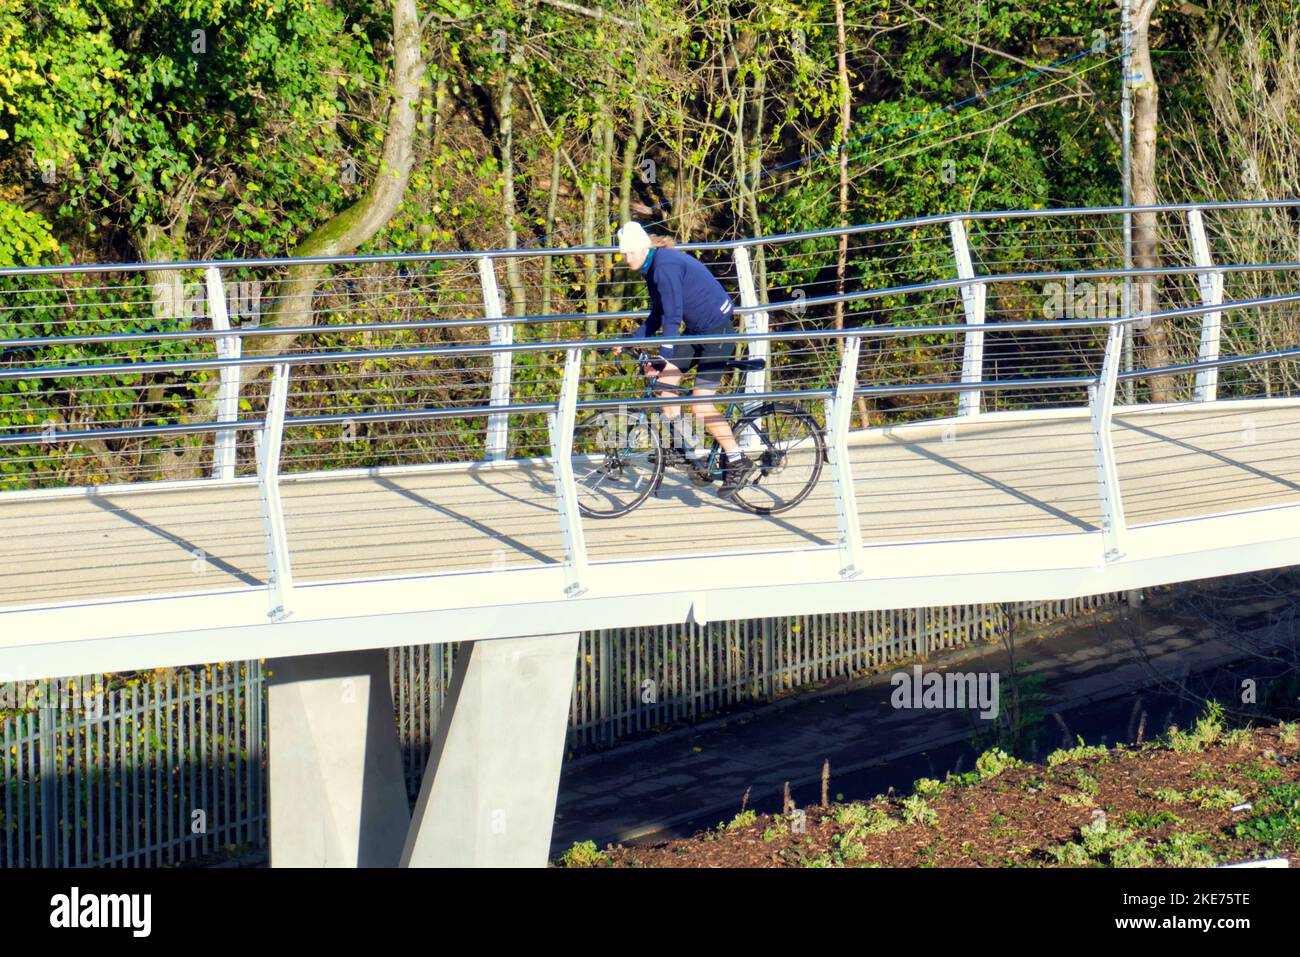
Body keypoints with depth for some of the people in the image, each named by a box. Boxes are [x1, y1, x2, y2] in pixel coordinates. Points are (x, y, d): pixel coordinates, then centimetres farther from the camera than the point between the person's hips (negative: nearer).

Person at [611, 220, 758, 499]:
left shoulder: (667, 266, -23)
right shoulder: (652, 267, 8)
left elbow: (672, 318, -26)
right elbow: (657, 318, 15)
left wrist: (661, 358, -29)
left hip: (717, 330, -10)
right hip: (696, 330, 10)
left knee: (701, 405, -12)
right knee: (663, 379, -3)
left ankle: (738, 462, -3)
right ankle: (680, 446, 5)